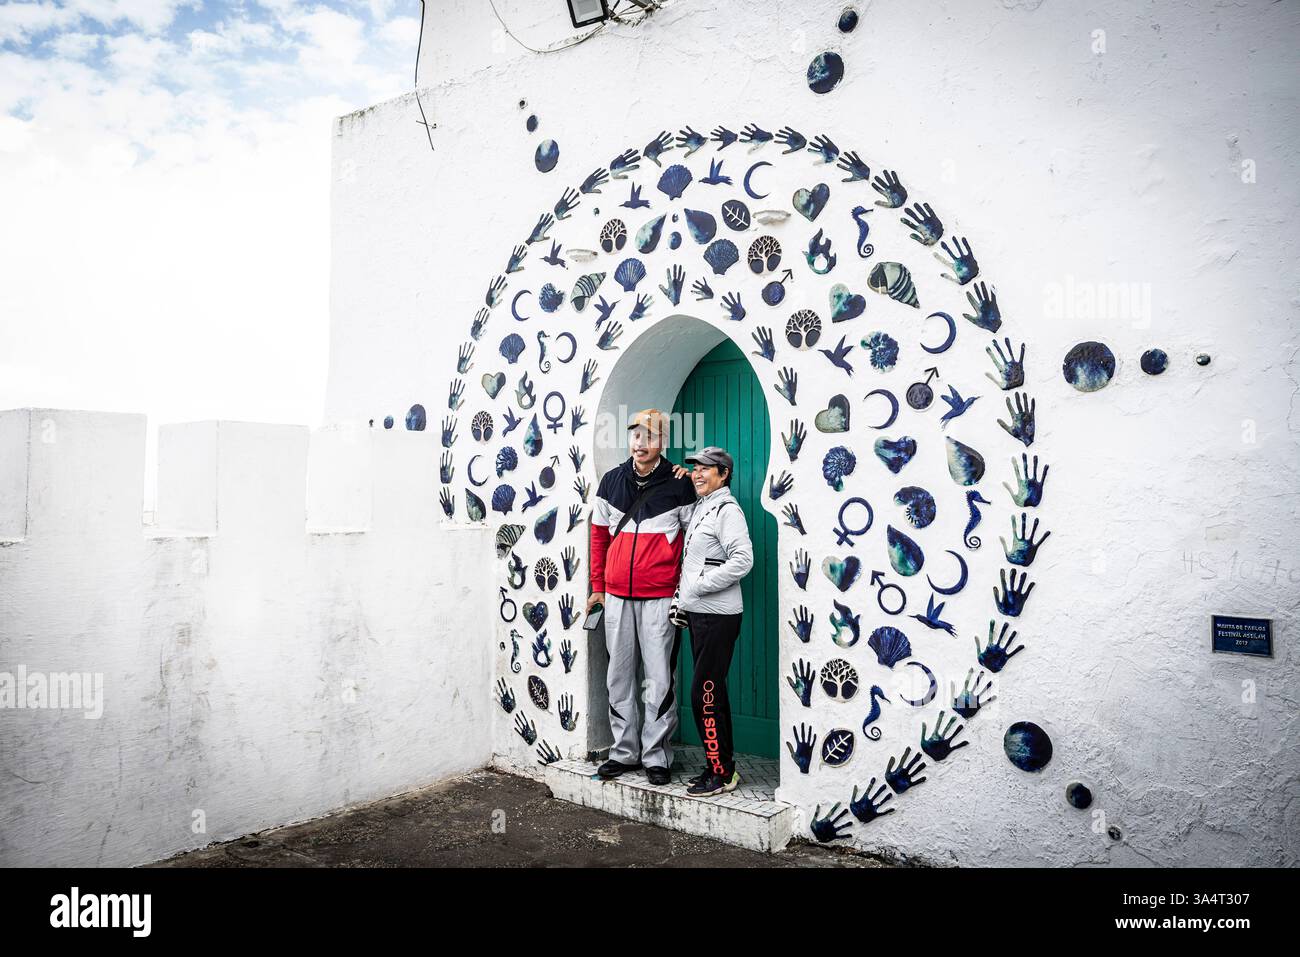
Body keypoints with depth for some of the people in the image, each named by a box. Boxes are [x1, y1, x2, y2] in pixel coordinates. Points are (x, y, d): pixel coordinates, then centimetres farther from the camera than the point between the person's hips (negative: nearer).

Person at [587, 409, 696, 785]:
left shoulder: (679, 485, -2)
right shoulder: (611, 482, 8)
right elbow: (599, 535, 14)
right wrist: (598, 585, 13)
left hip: (660, 598, -4)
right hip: (617, 597, 4)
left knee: (659, 679, 0)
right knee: (619, 676, 11)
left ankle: (656, 755, 13)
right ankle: (624, 751, 23)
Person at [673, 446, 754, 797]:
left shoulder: (727, 509, -12)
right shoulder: (700, 507, 17)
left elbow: (742, 560, -23)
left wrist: (698, 585, -18)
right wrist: (681, 597, 15)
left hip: (718, 616, -10)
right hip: (698, 613, 10)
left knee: (705, 692, -7)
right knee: (712, 691, 14)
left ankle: (721, 772, 4)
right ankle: (722, 765, 24)